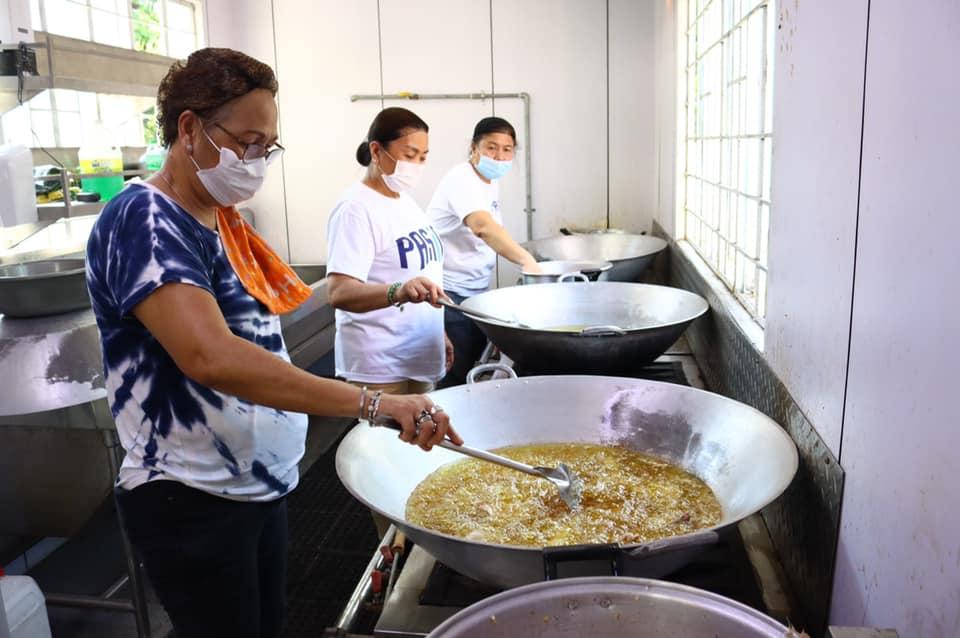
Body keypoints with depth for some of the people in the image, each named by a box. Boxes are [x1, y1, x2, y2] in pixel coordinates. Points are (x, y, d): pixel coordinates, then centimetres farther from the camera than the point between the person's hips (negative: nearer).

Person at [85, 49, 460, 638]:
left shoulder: (223, 219, 8)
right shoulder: (144, 220, -20)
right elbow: (210, 357, -35)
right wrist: (373, 403, -38)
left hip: (261, 483, 8)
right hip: (192, 501, -8)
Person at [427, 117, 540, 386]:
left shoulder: (491, 181, 10)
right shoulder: (462, 180, -19)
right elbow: (483, 227, -38)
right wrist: (526, 259, -47)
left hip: (475, 292, 9)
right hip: (449, 293, -9)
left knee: (474, 365, 14)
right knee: (454, 376, -7)